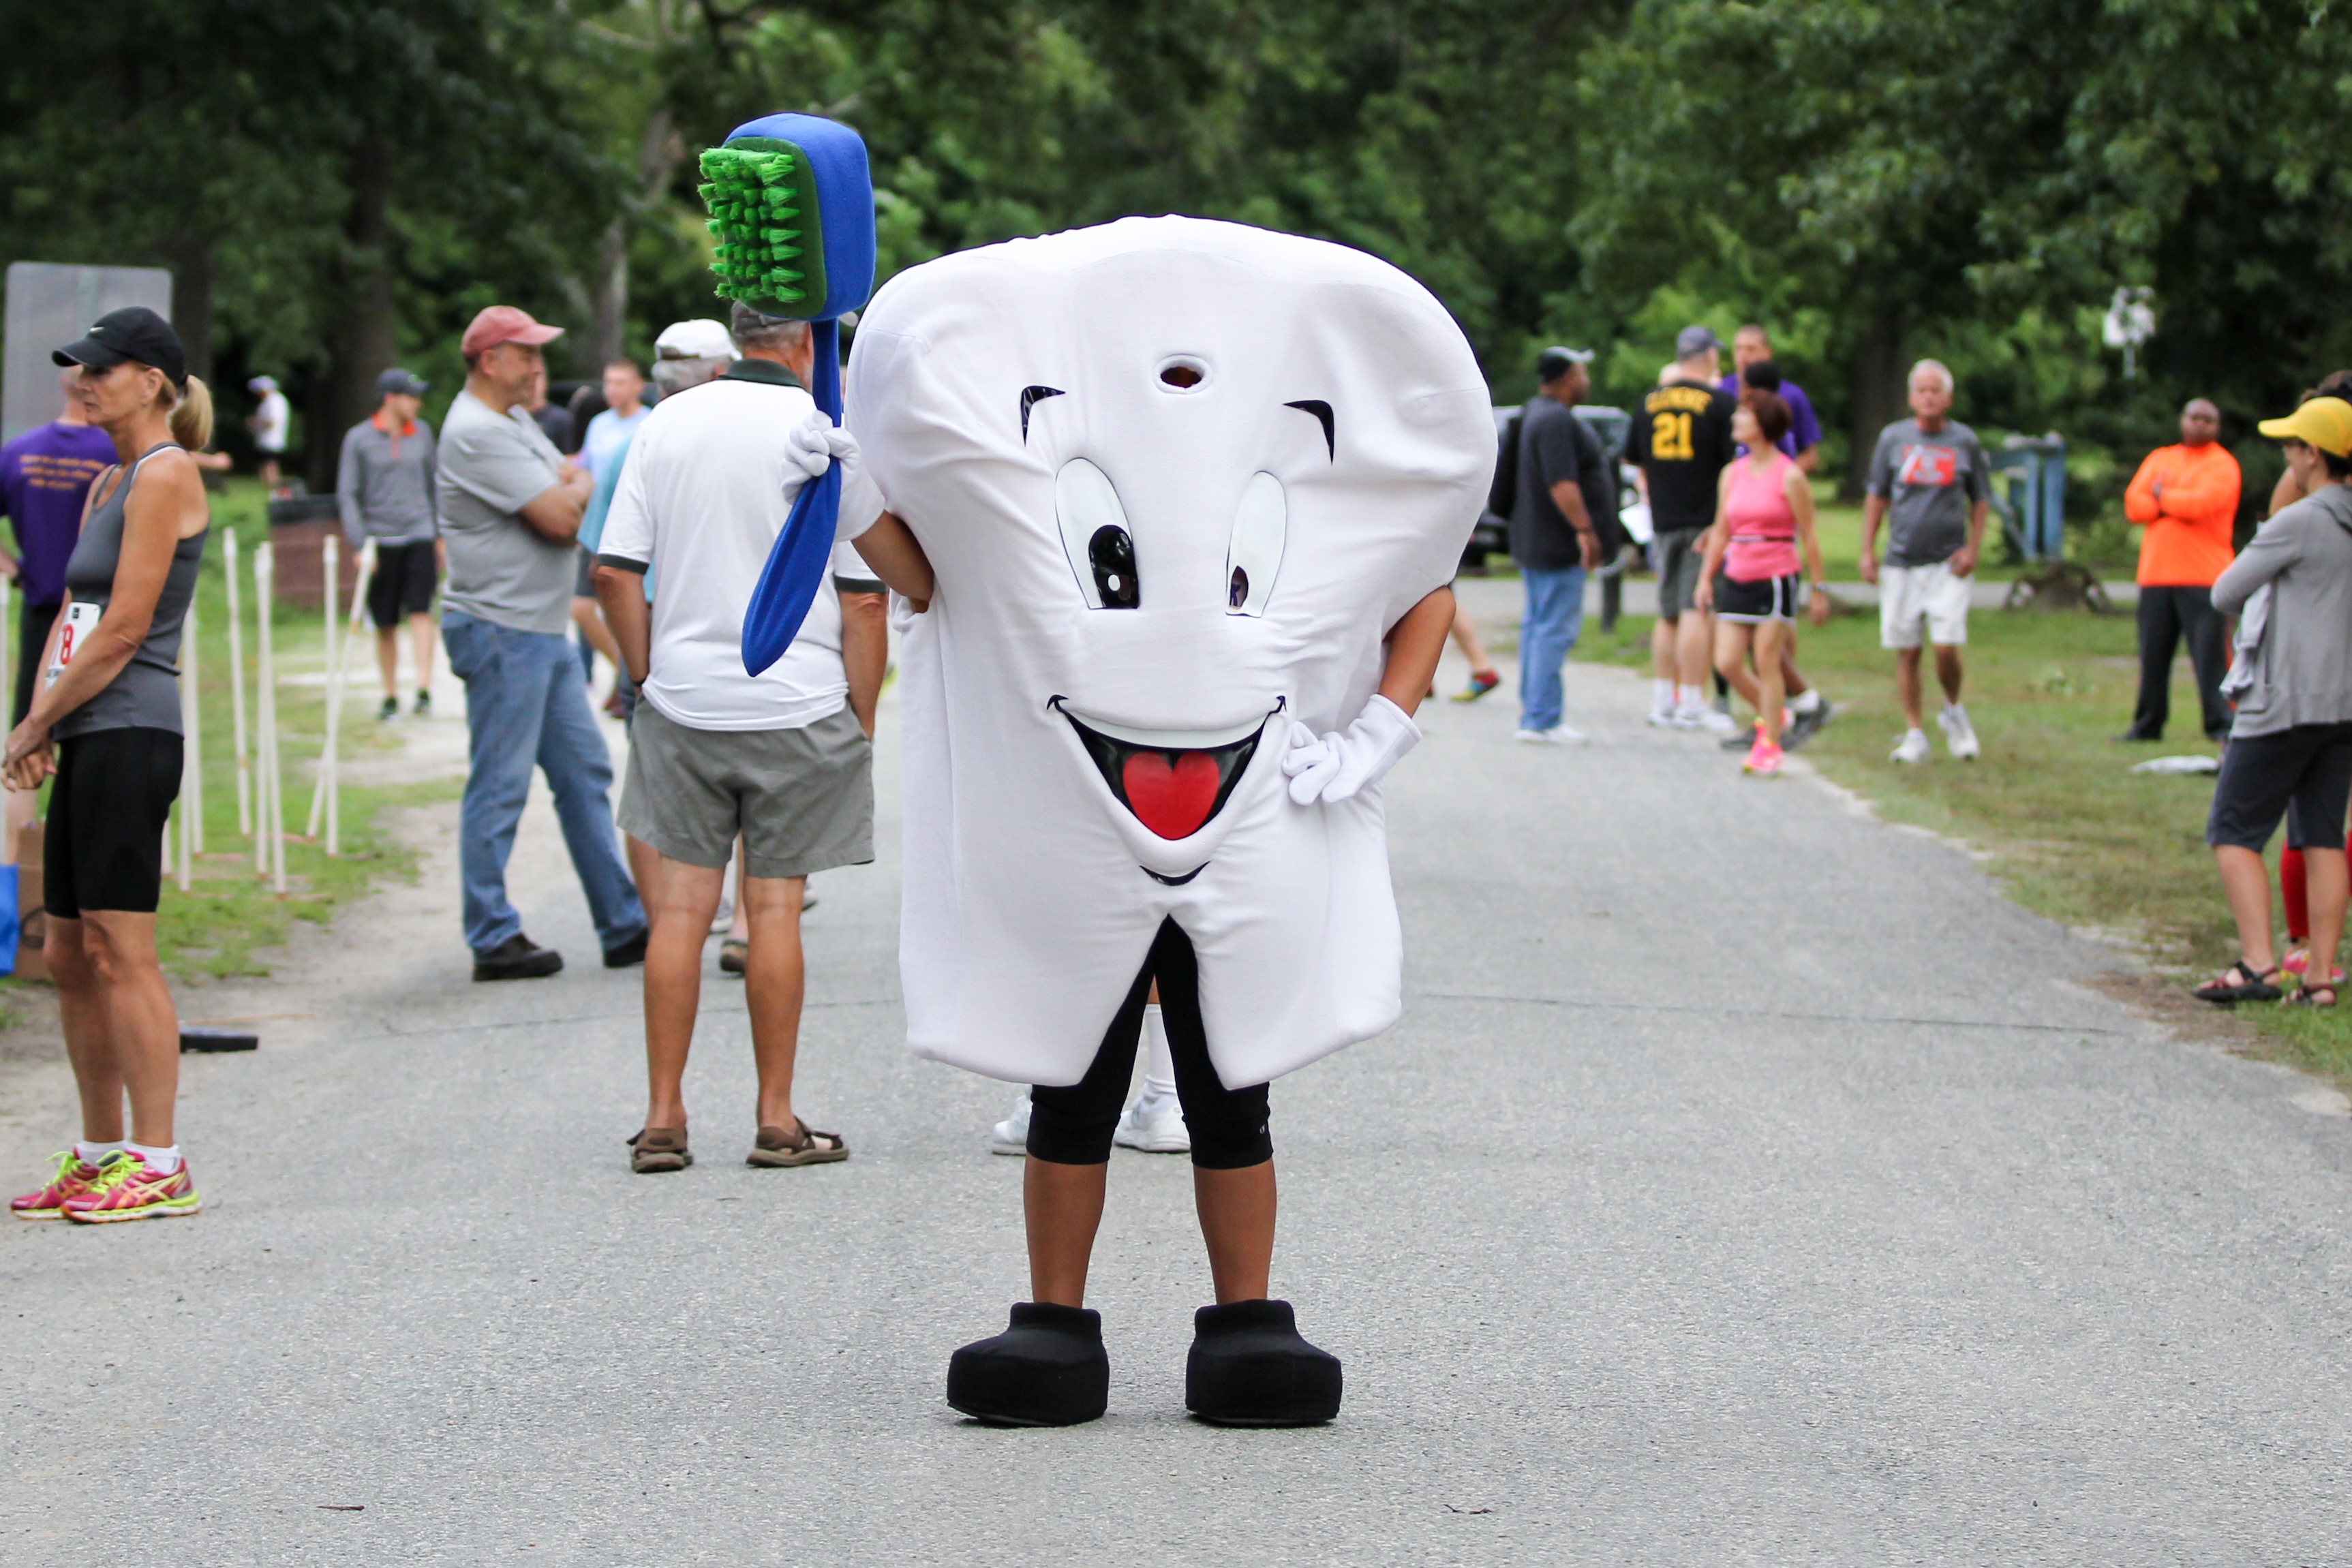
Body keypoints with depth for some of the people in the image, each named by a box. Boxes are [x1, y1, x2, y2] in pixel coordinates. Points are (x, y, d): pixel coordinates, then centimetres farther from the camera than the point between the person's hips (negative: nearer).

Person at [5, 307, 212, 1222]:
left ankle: (159, 1166, -7)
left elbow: (122, 632, -15)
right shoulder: (110, 484, 19)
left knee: (119, 949, -9)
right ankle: (101, 1156, 18)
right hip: (90, 741, 10)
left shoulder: (164, 477, -10)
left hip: (130, 735, -10)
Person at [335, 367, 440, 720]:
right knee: (385, 624, 5)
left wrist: (441, 535, 18)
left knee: (420, 612, -14)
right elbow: (347, 494, -2)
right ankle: (391, 696, 15)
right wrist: (360, 543, -10)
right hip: (380, 540, -1)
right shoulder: (359, 439, -1)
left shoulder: (422, 433, 9)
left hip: (419, 536, 1)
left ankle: (424, 688, -19)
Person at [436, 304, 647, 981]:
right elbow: (561, 516, -19)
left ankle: (624, 926, 14)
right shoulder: (476, 434, -16)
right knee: (499, 788, -4)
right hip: (501, 632, -10)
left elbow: (569, 488, 19)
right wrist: (581, 483, 2)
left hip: (544, 632, 10)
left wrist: (567, 488, -3)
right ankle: (493, 940, 1)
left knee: (584, 773, 11)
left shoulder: (514, 423, 17)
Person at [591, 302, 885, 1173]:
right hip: (799, 708, -2)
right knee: (774, 908, 3)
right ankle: (776, 1119, 8)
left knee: (679, 909, 4)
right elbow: (864, 600, -7)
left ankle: (664, 1117, 5)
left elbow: (614, 572, 1)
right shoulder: (831, 437, -7)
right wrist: (863, 717, 3)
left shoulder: (667, 424, 3)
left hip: (682, 707, 2)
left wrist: (647, 675, 11)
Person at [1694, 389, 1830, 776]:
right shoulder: (1732, 474, 9)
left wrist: (1817, 589, -5)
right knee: (1727, 663, 1)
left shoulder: (1789, 476, -8)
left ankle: (1770, 744, 4)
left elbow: (1808, 537, -5)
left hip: (1776, 580, -6)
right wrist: (1705, 578, 12)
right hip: (1736, 579, 6)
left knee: (1766, 662, -5)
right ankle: (1769, 713, 25)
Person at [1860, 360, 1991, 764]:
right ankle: (1914, 734, 11)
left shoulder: (1965, 442, 5)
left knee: (1946, 647, -12)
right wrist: (1867, 551, 5)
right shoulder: (1893, 438, 6)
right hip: (1901, 563, 1)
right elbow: (1876, 497, 11)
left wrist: (1972, 549, -1)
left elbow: (1981, 500, 12)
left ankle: (1953, 712, 14)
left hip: (1948, 563, -1)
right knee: (1906, 652, 2)